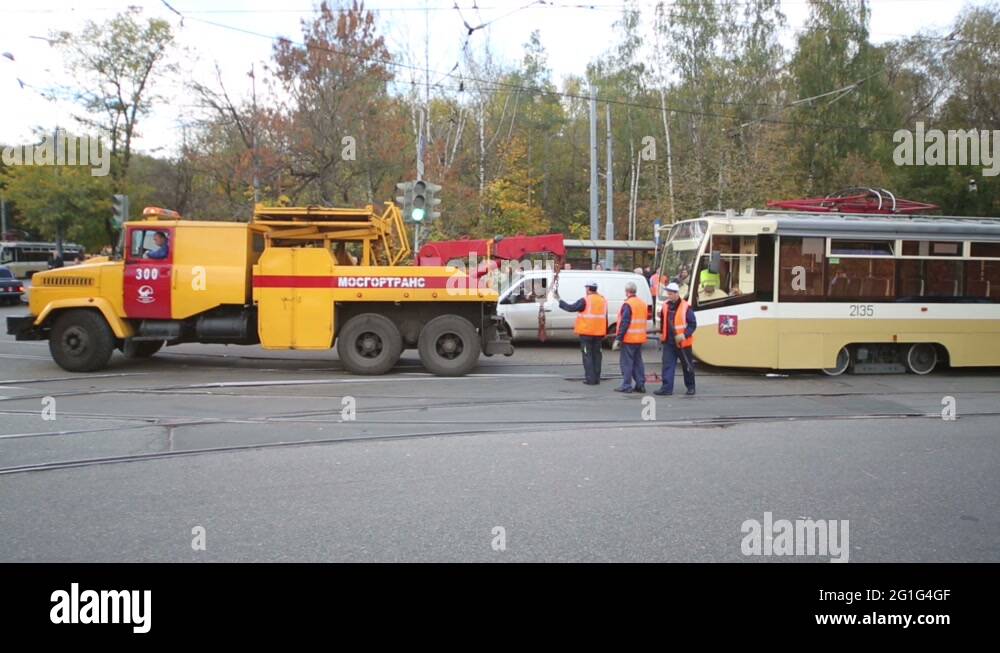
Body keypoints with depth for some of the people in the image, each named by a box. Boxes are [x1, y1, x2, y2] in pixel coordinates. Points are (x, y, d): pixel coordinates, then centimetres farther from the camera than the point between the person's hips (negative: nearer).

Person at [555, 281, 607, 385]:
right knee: (596, 354, 12)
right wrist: (605, 332, 21)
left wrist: (559, 300, -3)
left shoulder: (585, 301, -12)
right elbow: (605, 317, 15)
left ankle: (590, 378, -3)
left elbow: (571, 308, -13)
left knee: (587, 355, 0)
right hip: (599, 333, 6)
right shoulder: (603, 300, 10)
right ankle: (596, 378, 14)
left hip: (586, 332, -6)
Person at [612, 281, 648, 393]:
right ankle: (640, 385, 14)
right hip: (640, 338, 8)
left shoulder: (627, 305, -15)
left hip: (629, 338, -8)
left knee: (627, 363, -2)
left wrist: (618, 339, -16)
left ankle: (626, 386, -1)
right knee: (638, 362, 13)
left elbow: (624, 323, -18)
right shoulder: (643, 304, 12)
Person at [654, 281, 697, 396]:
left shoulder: (686, 307, -12)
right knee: (667, 365, -1)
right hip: (668, 342, 5)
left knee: (687, 365, 9)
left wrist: (685, 335, -23)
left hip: (682, 342, -4)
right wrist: (661, 333, 16)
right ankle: (666, 388, -1)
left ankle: (690, 387, 24)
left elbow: (693, 324, -12)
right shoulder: (665, 305, 5)